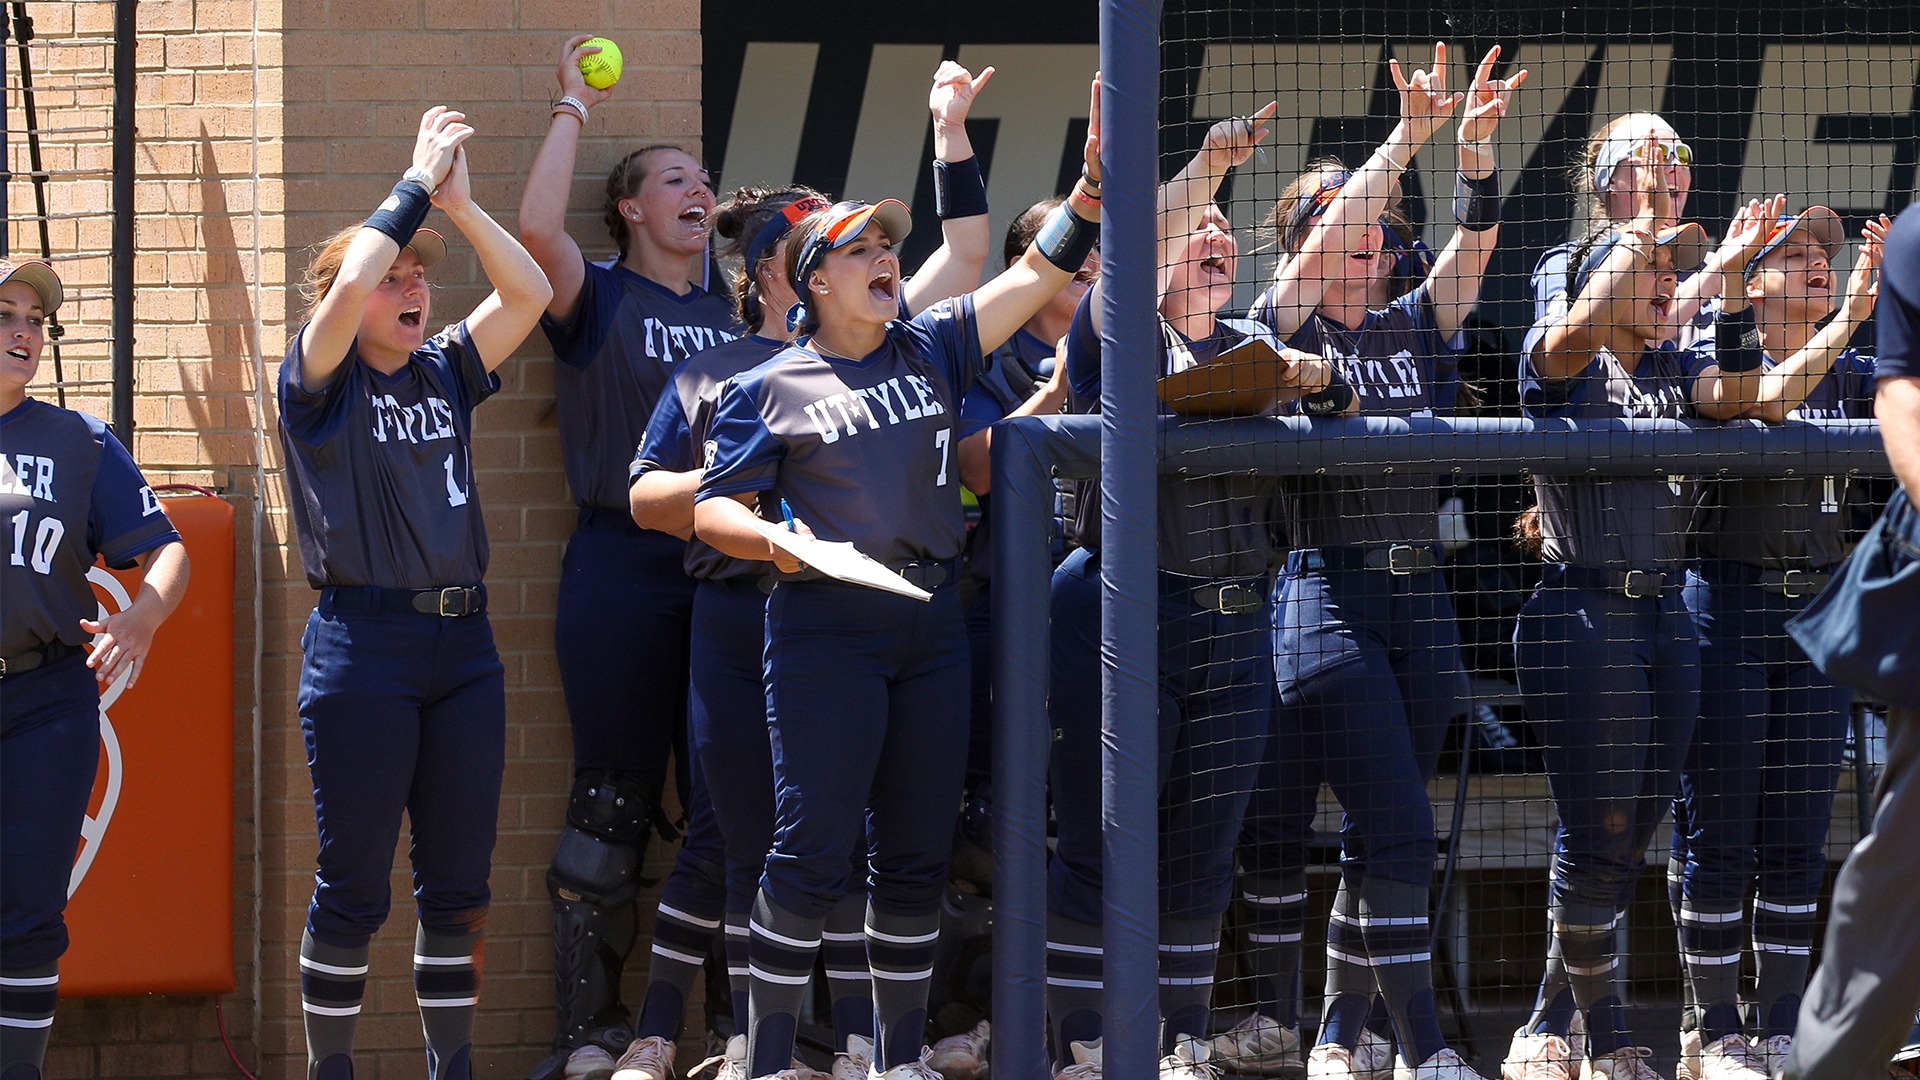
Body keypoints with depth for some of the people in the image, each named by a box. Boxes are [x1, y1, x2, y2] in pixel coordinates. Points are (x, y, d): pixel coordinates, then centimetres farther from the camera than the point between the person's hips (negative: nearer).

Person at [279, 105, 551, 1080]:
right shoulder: (319, 381, -1)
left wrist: (460, 204, -5)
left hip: (462, 642, 5)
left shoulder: (444, 373, 13)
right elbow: (350, 283, -18)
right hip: (362, 642, -5)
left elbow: (528, 294, 4)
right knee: (353, 887, -2)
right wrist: (417, 185, -10)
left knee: (458, 882, 7)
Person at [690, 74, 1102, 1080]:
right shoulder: (768, 388, 3)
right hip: (825, 627, -5)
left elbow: (1039, 273, 7)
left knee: (918, 851, 8)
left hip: (931, 620, 5)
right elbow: (711, 510, 2)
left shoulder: (931, 349, 13)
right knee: (814, 846, -10)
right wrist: (772, 537, -18)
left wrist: (1094, 180, -6)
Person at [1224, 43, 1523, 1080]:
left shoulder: (1413, 331, 14)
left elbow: (1469, 251, 2)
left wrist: (1475, 147, -13)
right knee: (1400, 830, -13)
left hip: (1419, 598, 6)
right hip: (1327, 595, -6)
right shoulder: (1286, 332, 1)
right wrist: (1408, 138, -19)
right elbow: (1324, 238, -13)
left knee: (1380, 838, 8)